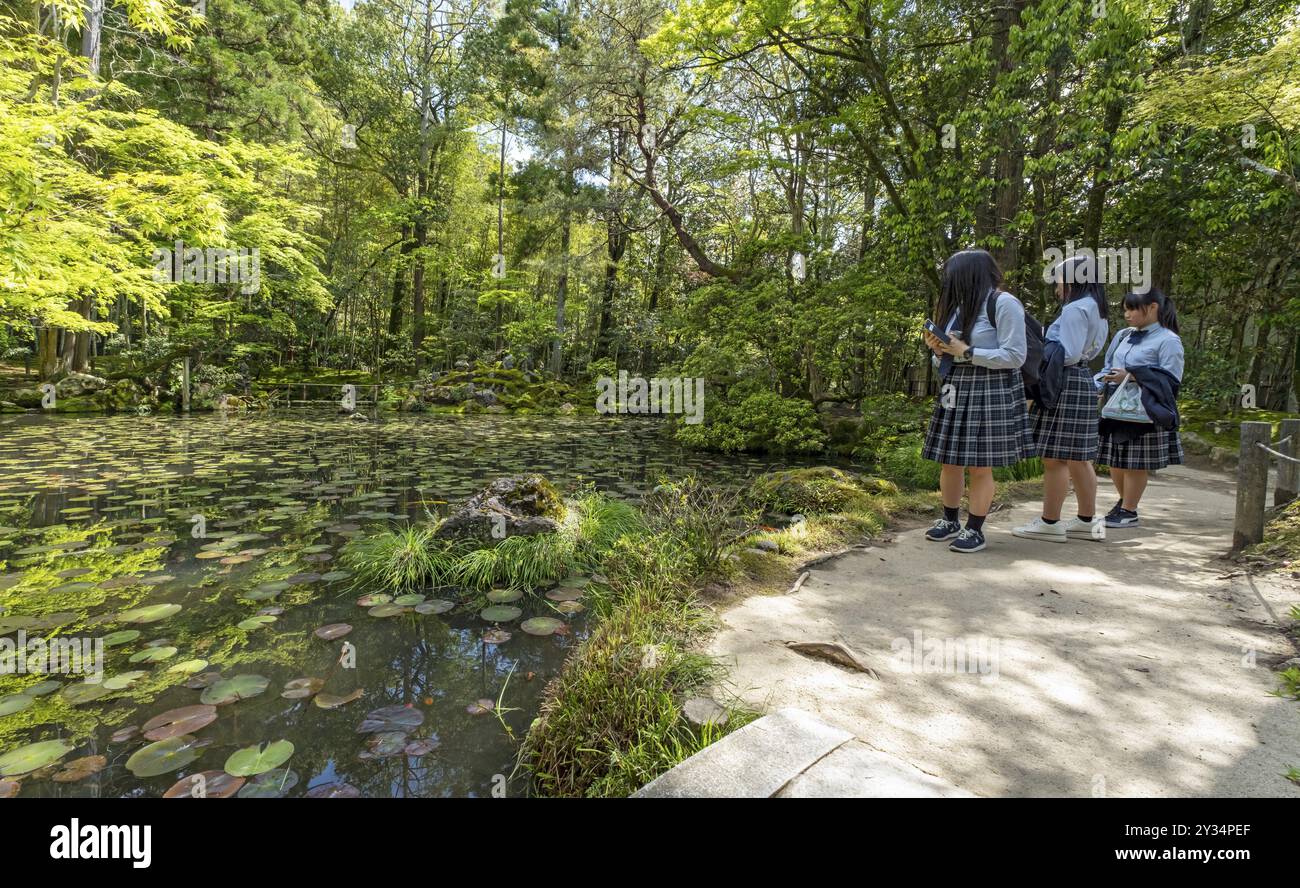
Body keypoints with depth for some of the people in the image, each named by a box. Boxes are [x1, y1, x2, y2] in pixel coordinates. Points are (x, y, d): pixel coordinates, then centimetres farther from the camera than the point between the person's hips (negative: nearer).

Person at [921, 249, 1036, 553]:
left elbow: (1015, 356, -14)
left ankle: (975, 530, 9)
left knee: (980, 466, -2)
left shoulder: (1004, 303, -8)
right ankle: (950, 521, 23)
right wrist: (939, 348, -2)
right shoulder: (961, 305, 14)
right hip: (956, 390, 7)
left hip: (990, 392, -7)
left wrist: (966, 351, -15)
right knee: (949, 460, 9)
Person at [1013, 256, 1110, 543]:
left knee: (1055, 457, -5)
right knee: (1078, 458, 14)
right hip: (1082, 382, 10)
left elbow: (1068, 354, -18)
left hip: (1064, 387, -10)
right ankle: (1088, 520, 20)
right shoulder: (1096, 310, 18)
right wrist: (1047, 344, 13)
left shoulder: (1075, 309, -13)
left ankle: (1049, 523, 1)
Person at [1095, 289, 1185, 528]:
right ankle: (1125, 501, 33)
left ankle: (1129, 511, 13)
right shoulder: (1123, 336, 12)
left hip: (1144, 413, -6)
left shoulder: (1168, 341, -6)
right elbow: (1108, 367, 16)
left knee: (1135, 463, 2)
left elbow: (1170, 380, -12)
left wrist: (1132, 376, -21)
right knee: (1115, 461, 12)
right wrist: (1098, 388, -2)